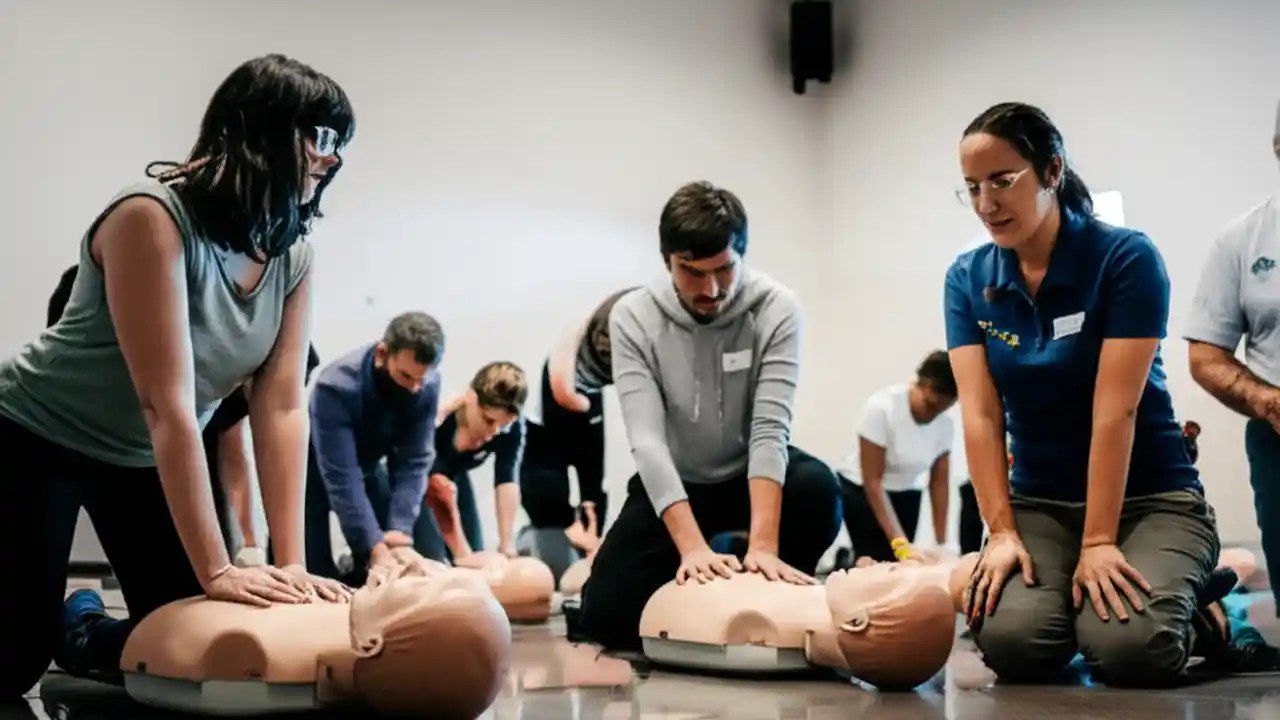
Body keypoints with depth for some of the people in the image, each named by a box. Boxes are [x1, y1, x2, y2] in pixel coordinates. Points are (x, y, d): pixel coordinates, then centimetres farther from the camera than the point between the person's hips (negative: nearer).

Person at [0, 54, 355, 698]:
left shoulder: (293, 256, -10)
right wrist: (216, 571, -35)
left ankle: (84, 631, 31)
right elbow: (167, 405, -34)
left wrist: (292, 561, -23)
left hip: (146, 460, 6)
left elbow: (282, 407, -15)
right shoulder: (151, 220, -30)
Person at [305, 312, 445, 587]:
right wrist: (374, 546, -43)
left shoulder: (427, 385, -24)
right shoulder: (337, 386, -37)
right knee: (316, 575, -15)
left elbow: (413, 461, -22)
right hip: (317, 471, -4)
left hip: (366, 466, 4)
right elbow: (341, 479, -38)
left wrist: (401, 528, -34)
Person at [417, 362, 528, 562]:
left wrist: (507, 546, -31)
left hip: (455, 474, 5)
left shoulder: (512, 428, -26)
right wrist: (463, 556, -37)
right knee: (431, 560, -19)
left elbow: (507, 481, -24)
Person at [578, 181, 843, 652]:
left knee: (818, 490, -34)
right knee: (605, 613, -18)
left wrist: (763, 544, -42)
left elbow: (770, 429, -28)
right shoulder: (633, 317, -19)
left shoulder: (777, 310, -20)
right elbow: (647, 439, -27)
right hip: (672, 485, 0)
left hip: (752, 477, 0)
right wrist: (692, 545, -41)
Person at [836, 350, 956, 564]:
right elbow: (872, 482, -25)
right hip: (861, 489, -4)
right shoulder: (882, 407, -27)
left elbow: (939, 482, -3)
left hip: (907, 495, 4)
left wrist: (941, 544, -9)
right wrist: (901, 543, -31)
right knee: (875, 561, -19)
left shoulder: (945, 424, -14)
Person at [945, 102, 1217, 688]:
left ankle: (1191, 613, 7)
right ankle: (1068, 593, 9)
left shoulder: (1126, 258, -13)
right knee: (1011, 640, -26)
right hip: (1039, 502, 3)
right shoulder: (968, 279, 0)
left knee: (1127, 646, -29)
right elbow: (980, 415, -7)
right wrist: (1002, 532, -16)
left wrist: (1099, 542, -21)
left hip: (1149, 498, -3)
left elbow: (1114, 412, -18)